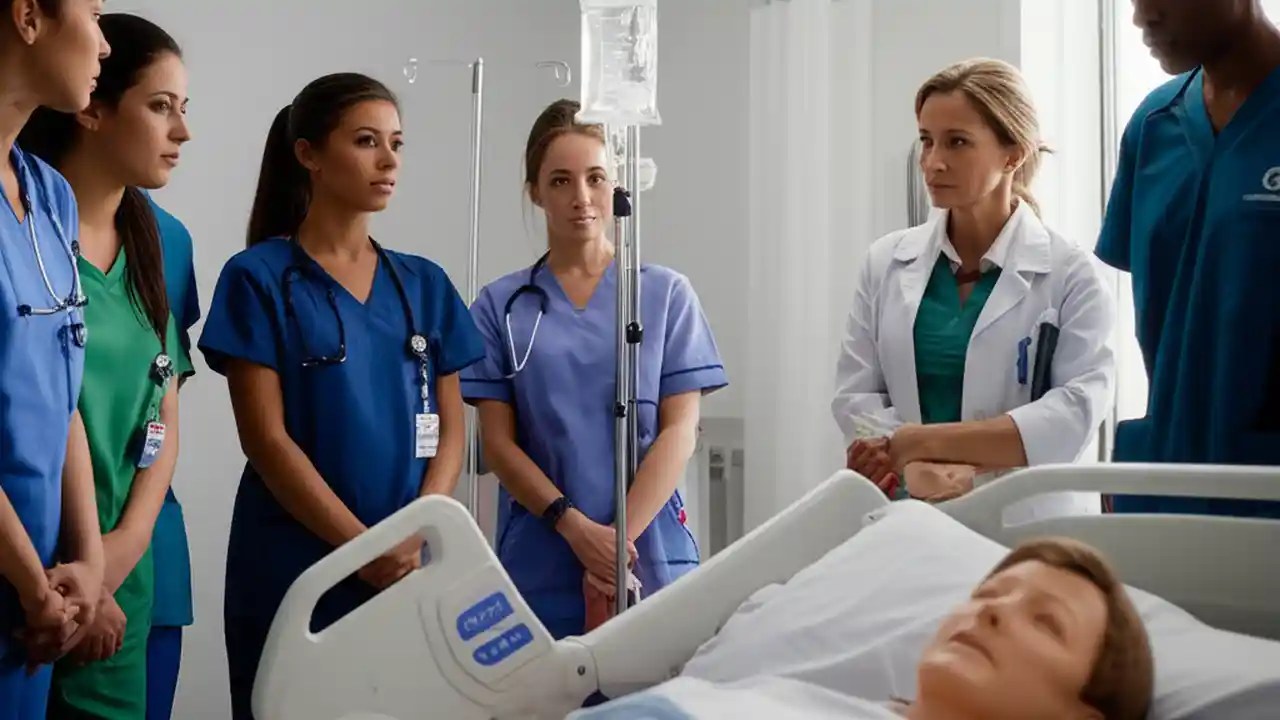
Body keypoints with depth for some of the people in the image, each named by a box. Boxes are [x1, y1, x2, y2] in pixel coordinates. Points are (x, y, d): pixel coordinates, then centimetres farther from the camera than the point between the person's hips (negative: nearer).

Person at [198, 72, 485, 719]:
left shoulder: (425, 285, 10)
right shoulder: (260, 279, -3)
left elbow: (450, 429, 7)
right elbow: (267, 439, -9)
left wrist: (413, 538, -9)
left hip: (411, 573, 4)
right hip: (293, 570, -4)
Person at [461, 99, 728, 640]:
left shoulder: (667, 295, 7)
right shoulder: (501, 306, 7)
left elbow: (679, 432, 0)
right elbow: (498, 441, 2)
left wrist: (618, 540, -12)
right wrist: (577, 528, -12)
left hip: (651, 558, 0)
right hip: (537, 569, 0)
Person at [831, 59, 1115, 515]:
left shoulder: (1070, 277, 2)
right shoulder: (887, 262, 10)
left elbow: (1074, 413, -8)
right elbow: (855, 395, 4)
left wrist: (925, 441, -13)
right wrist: (916, 468, -14)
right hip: (910, 516, 3)